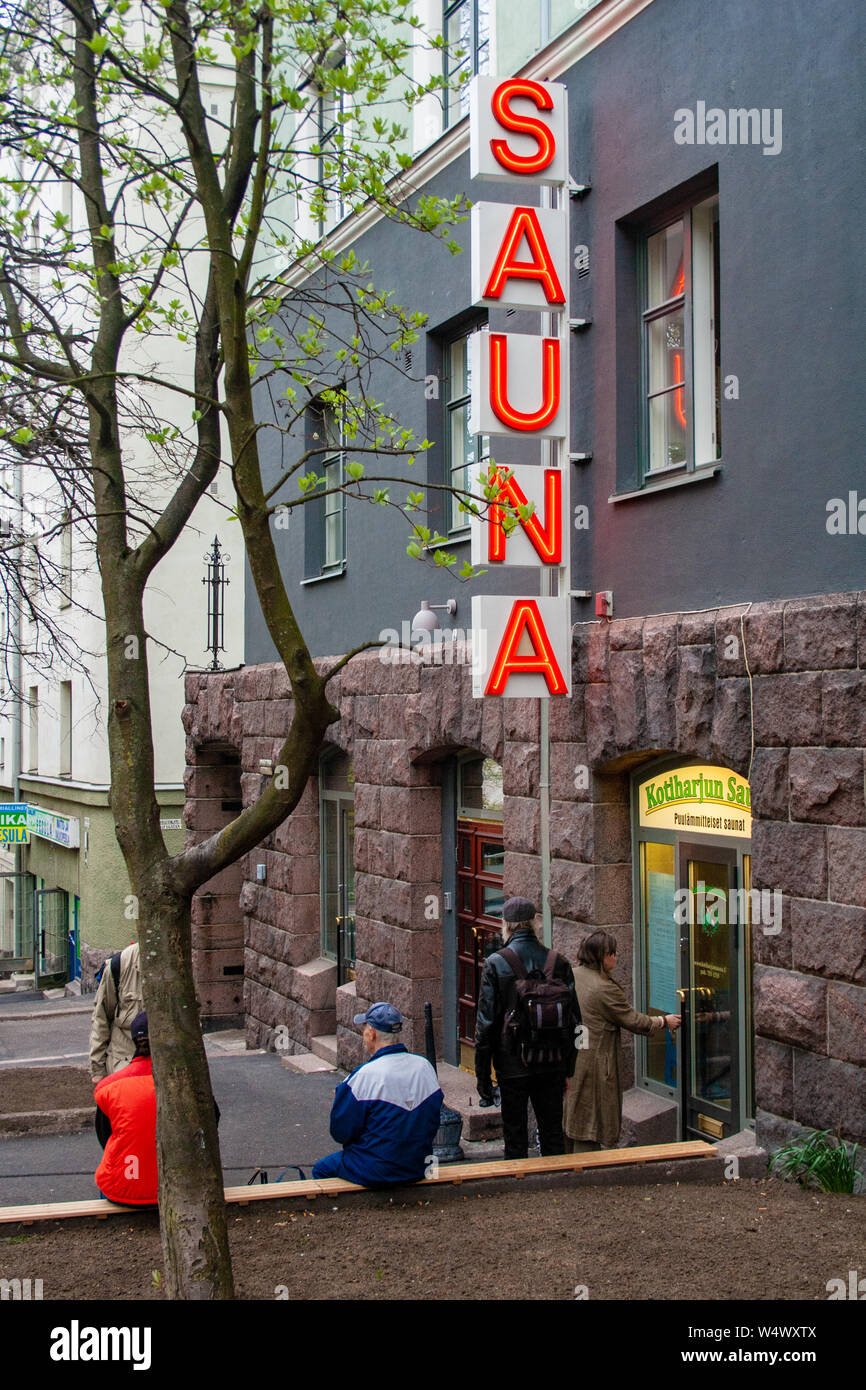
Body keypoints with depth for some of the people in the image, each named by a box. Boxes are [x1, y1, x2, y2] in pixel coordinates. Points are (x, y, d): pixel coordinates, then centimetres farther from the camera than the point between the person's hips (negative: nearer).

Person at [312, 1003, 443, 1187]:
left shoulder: (365, 1075, -22)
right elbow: (433, 1124, 7)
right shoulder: (425, 1067, -5)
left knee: (321, 1169, 19)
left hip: (375, 1173, -6)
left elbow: (341, 1133, -13)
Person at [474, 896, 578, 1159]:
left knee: (515, 1139, 6)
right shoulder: (559, 962, 1)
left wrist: (482, 1074, -1)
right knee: (553, 1135, 13)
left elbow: (486, 1022, -8)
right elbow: (573, 1018, 5)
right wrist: (567, 1068, 14)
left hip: (512, 1065, -3)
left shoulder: (496, 963, -9)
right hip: (552, 1065, 3)